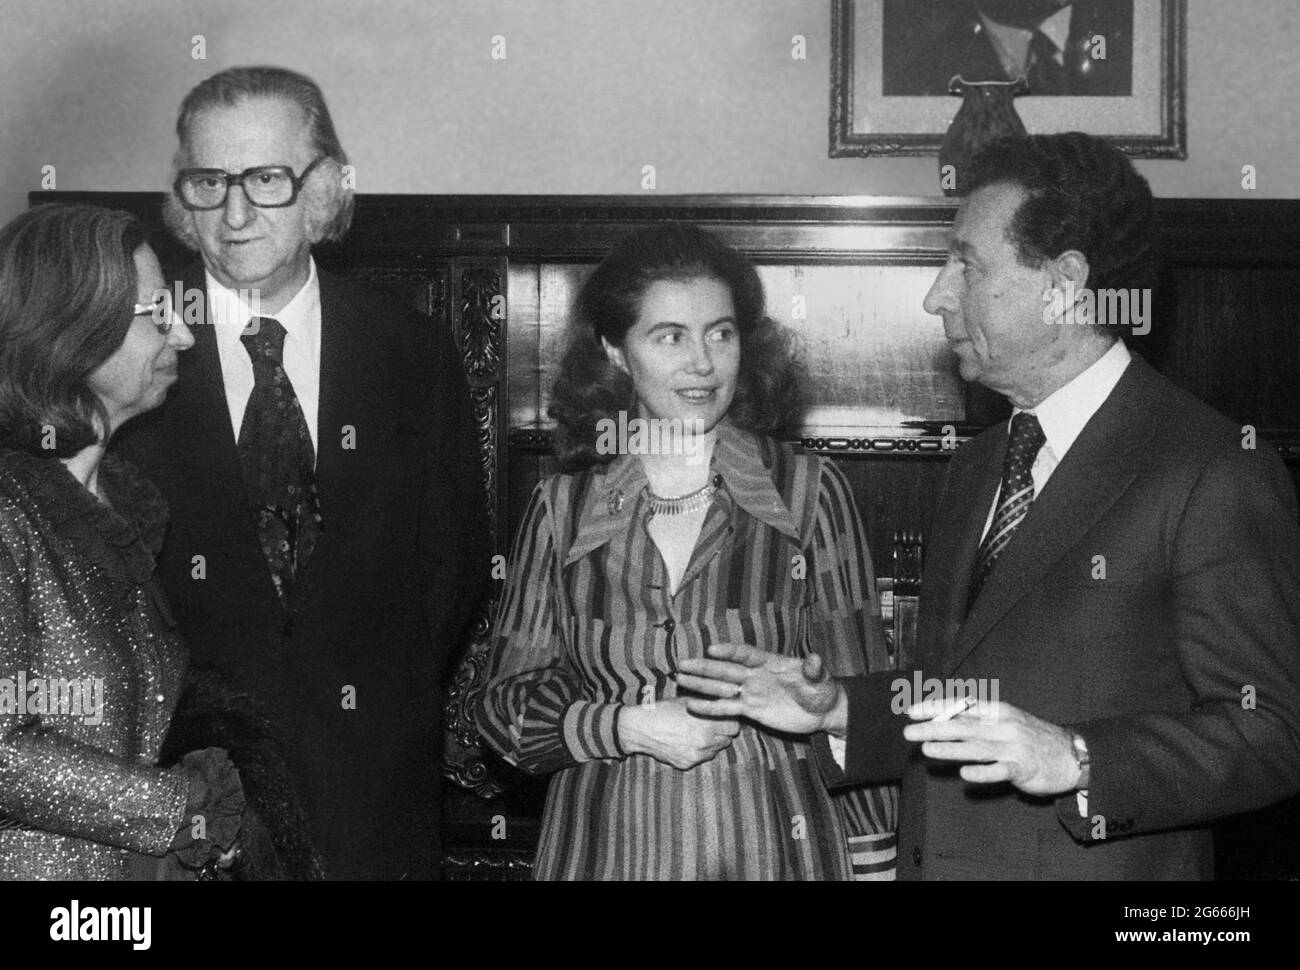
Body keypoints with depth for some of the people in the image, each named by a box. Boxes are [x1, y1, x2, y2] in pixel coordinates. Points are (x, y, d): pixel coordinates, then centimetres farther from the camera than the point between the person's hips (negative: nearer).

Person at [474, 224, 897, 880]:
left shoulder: (809, 492, -2)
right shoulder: (561, 508, 1)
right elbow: (506, 705, 4)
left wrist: (874, 863, -3)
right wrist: (631, 727, -12)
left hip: (776, 846, -1)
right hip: (607, 845, 1)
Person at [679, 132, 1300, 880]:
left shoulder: (1217, 476, -14)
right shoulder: (977, 468, 12)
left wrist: (1076, 762, -27)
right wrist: (840, 713, 3)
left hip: (1104, 867, -7)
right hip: (939, 860, 7)